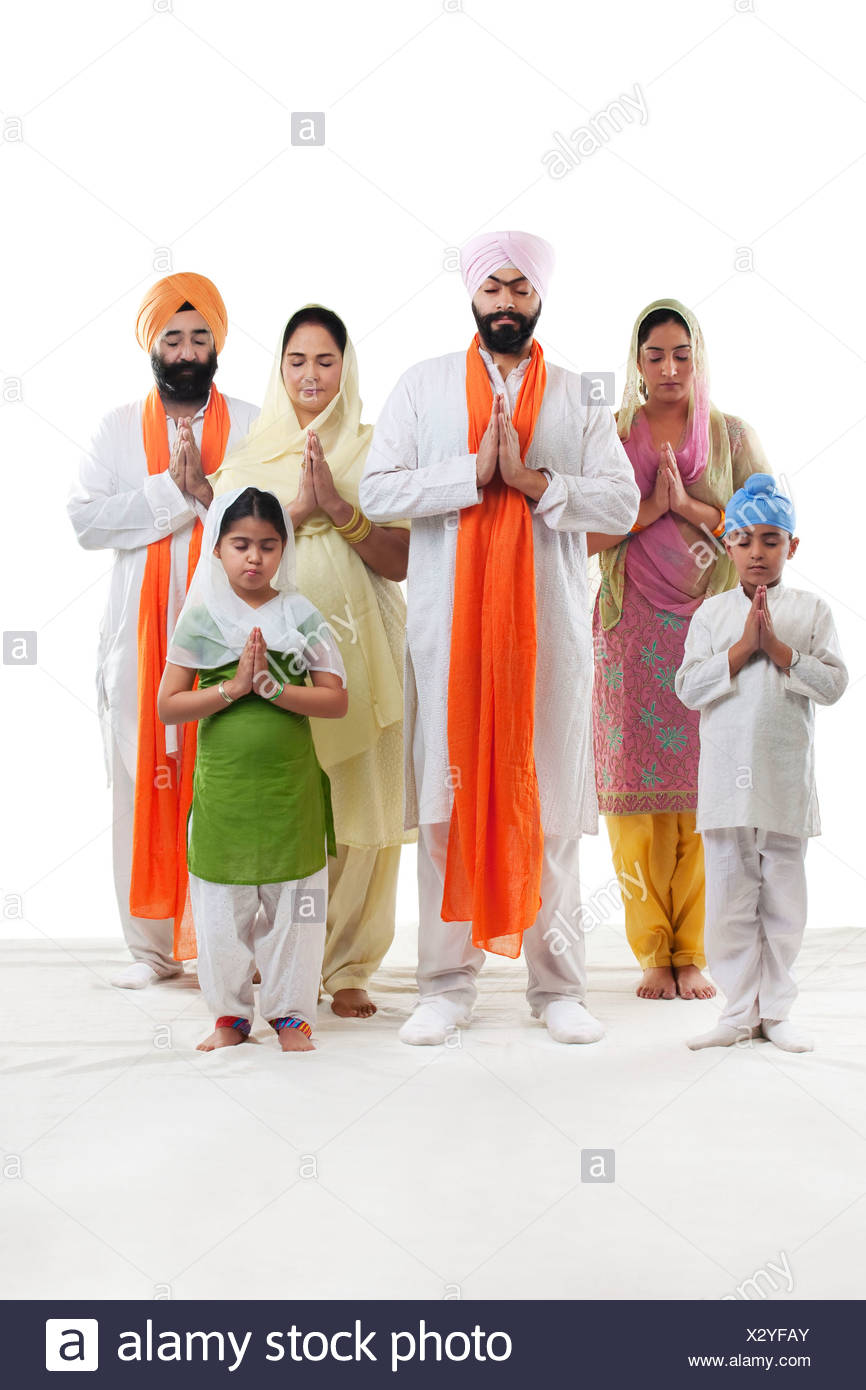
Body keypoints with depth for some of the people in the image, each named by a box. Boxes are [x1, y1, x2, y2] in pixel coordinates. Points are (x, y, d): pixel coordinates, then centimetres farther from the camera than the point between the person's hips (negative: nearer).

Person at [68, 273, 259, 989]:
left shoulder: (253, 425, 9)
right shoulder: (119, 428, 13)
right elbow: (86, 520, -1)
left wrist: (206, 488, -14)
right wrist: (172, 490, -10)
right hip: (141, 635, 2)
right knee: (144, 782, 3)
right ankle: (154, 944, 13)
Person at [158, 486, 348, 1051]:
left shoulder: (302, 616, 2)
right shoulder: (201, 617, 1)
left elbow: (337, 700, -4)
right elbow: (169, 706, -4)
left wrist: (274, 688, -16)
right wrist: (233, 687, -14)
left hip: (292, 786, 0)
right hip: (222, 784, 0)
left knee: (294, 899, 6)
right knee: (222, 903, 7)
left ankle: (292, 1012, 21)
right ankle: (230, 1013, 23)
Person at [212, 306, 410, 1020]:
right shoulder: (249, 456, 12)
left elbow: (400, 561, 1)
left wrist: (339, 508, -13)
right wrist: (296, 509, -10)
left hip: (358, 648, 0)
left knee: (358, 811, -3)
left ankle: (346, 968, 9)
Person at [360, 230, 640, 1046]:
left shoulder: (577, 398, 10)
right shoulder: (423, 386, 9)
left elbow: (622, 502, 0)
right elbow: (378, 490, -2)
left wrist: (533, 480, -12)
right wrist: (474, 471, -11)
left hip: (548, 630, 1)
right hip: (448, 627, 0)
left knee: (549, 804, 2)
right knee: (449, 801, 0)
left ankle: (557, 987, 12)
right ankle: (447, 986, 10)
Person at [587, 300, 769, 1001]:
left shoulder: (732, 434, 8)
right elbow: (583, 536, 0)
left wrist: (688, 504, -9)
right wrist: (651, 506, -11)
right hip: (634, 632, 0)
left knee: (704, 791, -2)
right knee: (638, 790, -1)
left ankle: (692, 954, 8)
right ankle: (653, 952, 9)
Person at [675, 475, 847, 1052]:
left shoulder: (811, 611, 6)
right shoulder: (712, 613, 7)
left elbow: (833, 684, -4)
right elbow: (690, 688, -3)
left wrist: (777, 647, -12)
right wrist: (743, 647, -12)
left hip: (786, 781, 0)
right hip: (726, 777, 0)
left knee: (784, 896, 5)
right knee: (730, 897, 3)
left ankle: (776, 1011, 16)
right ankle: (739, 1011, 13)